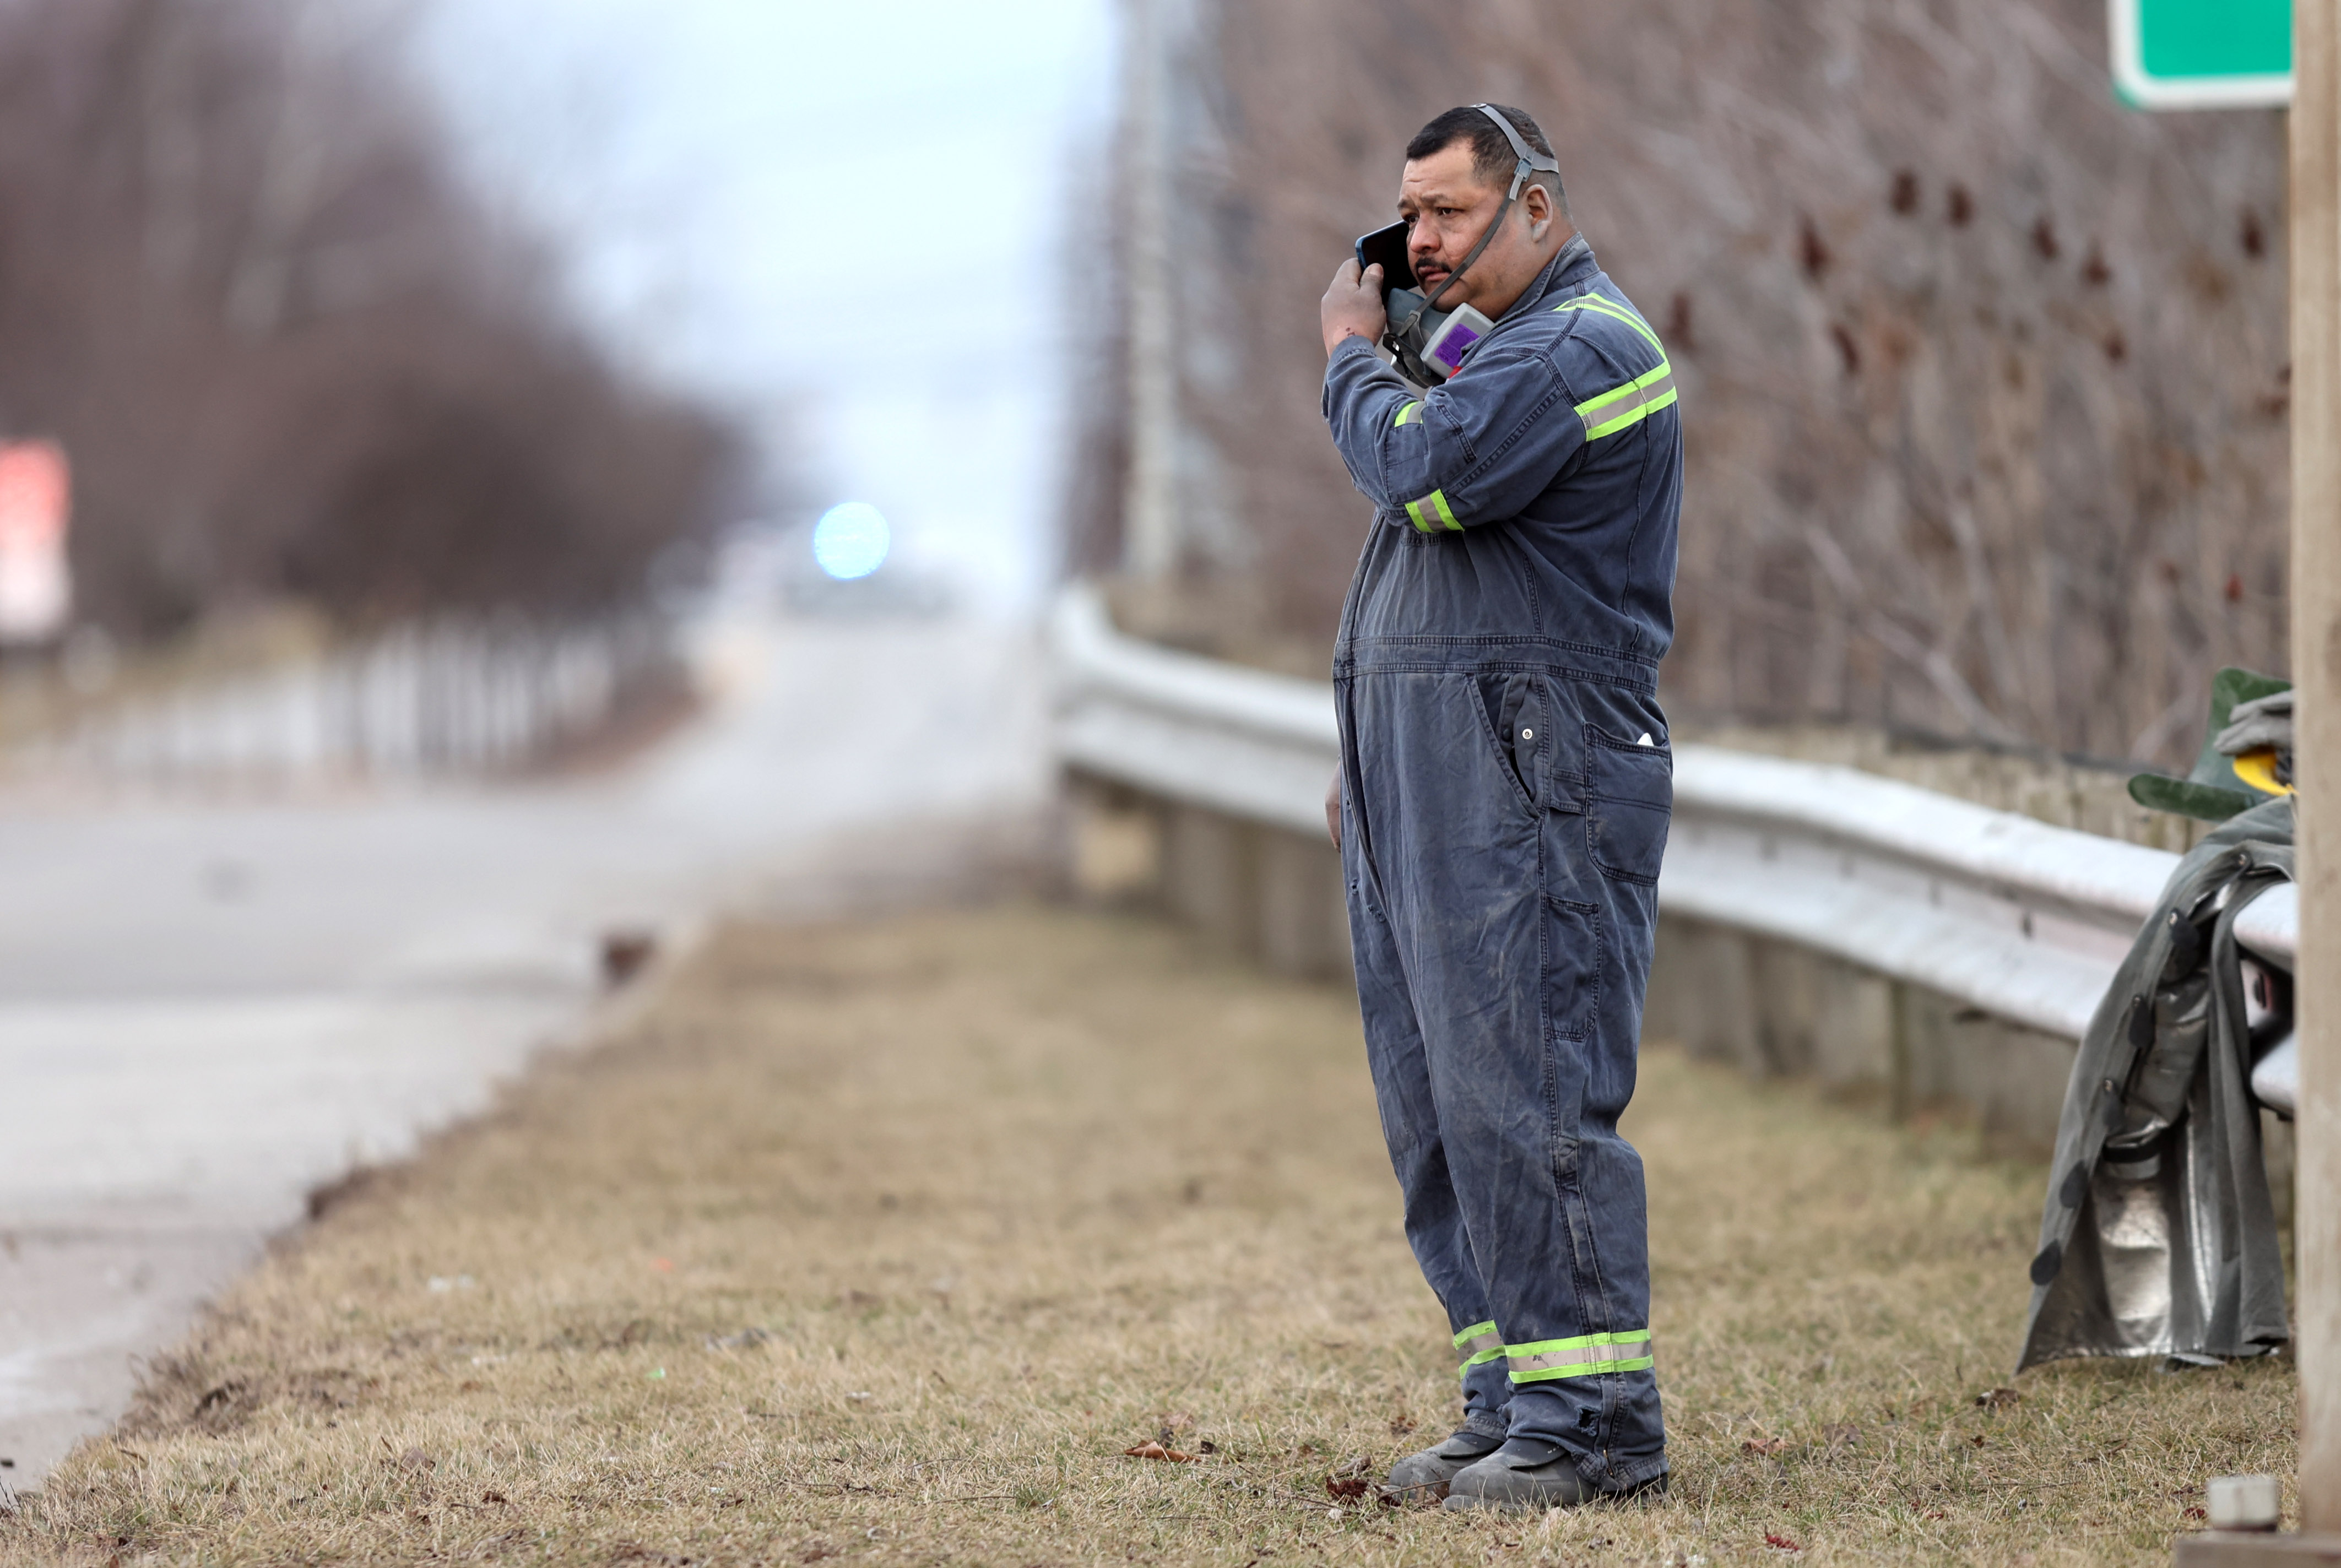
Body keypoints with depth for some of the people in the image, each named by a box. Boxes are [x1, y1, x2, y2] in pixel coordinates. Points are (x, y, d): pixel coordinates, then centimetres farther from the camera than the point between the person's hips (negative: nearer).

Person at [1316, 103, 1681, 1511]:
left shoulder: (1583, 347, -11)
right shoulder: (1506, 347, 23)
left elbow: (1425, 477, -23)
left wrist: (1353, 358, -4)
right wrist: (1372, 759, 25)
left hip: (1531, 787, -11)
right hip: (1436, 788, 11)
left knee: (1527, 1100, -12)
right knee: (1442, 1106, 10)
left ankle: (1597, 1421, -11)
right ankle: (1516, 1407, 14)